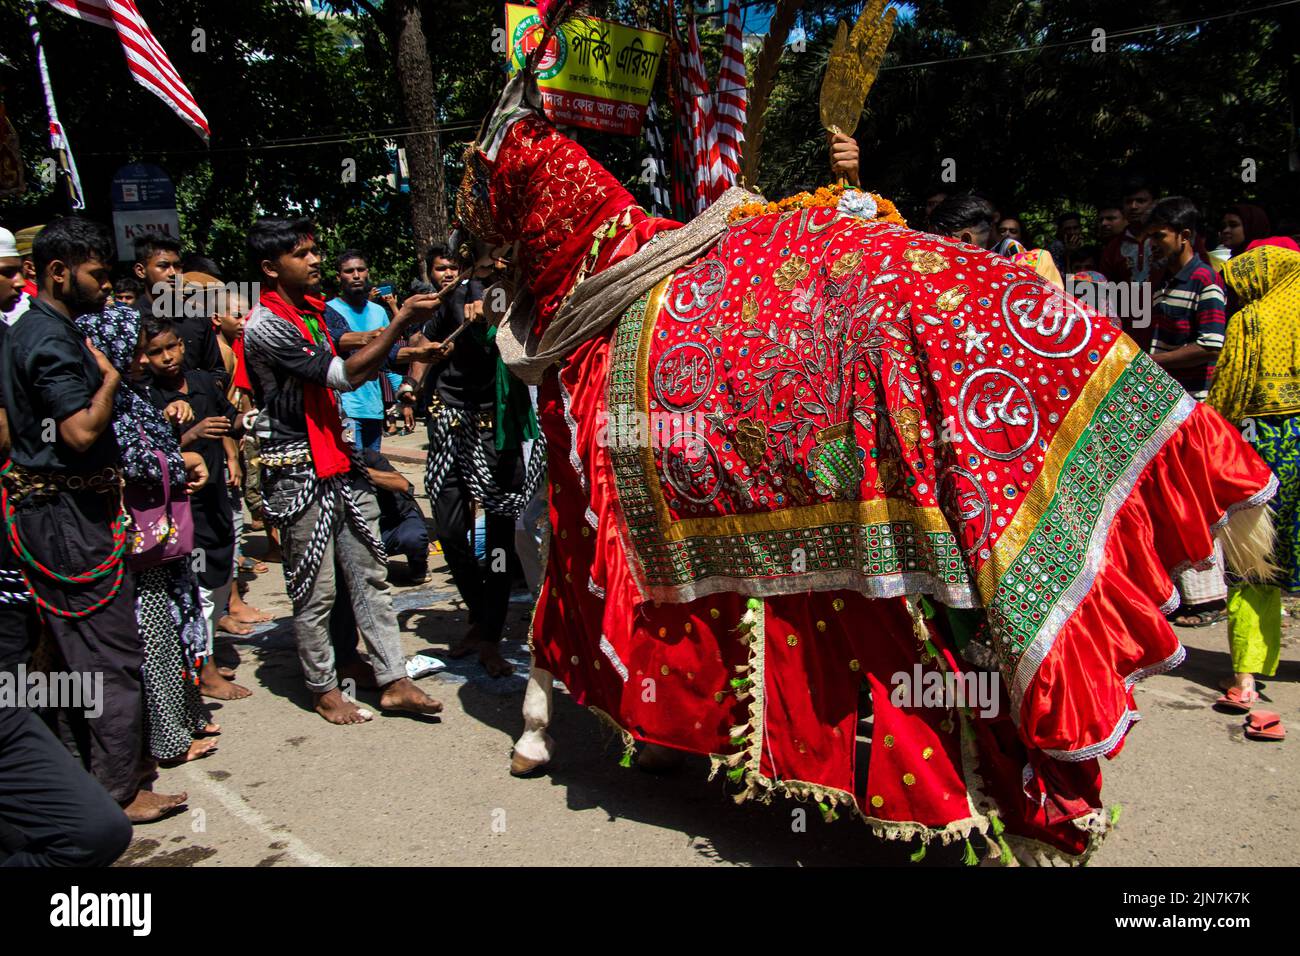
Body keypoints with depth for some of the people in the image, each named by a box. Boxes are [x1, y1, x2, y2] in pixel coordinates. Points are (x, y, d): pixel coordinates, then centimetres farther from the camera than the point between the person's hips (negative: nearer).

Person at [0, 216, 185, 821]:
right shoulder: (53, 340, -16)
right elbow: (82, 431, -24)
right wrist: (109, 378, -11)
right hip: (71, 516, -11)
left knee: (75, 648, 17)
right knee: (114, 652, -5)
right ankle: (117, 792, 3)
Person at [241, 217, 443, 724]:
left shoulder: (315, 311, 13)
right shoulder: (265, 326, -14)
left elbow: (352, 371, 24)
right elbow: (343, 376, -20)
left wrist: (396, 346, 8)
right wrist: (400, 322, -20)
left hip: (340, 462, 8)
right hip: (298, 473, -8)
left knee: (370, 574, 7)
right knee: (315, 589, 3)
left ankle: (393, 681, 13)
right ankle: (325, 690, 19)